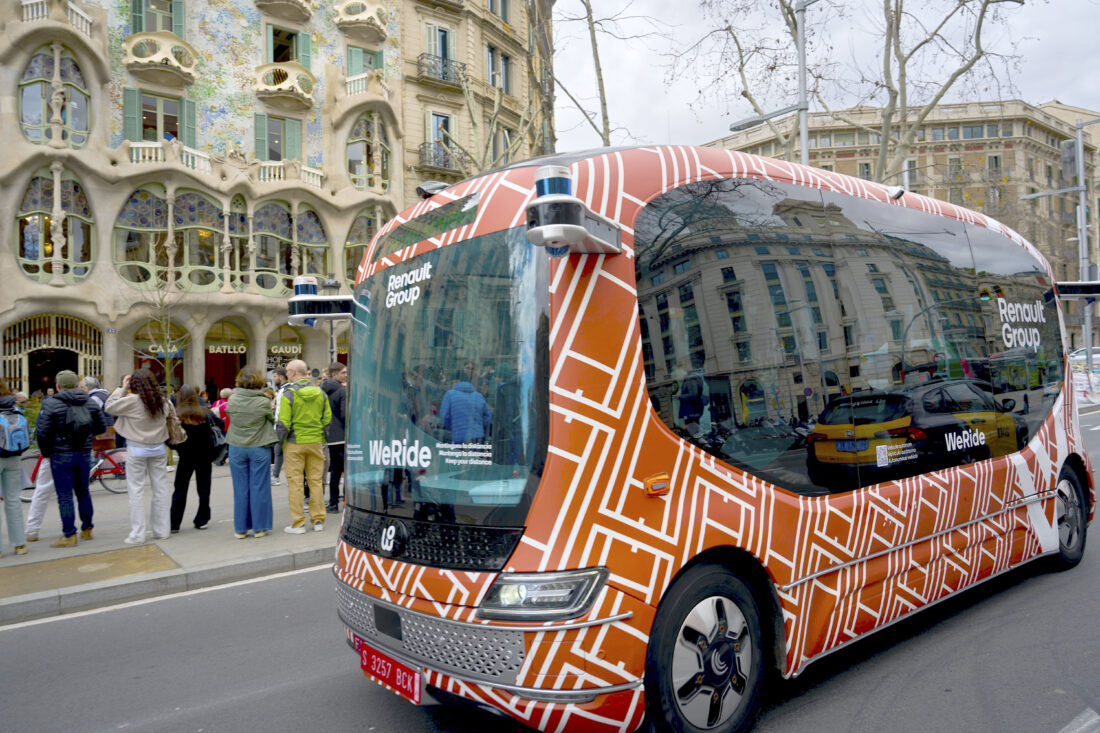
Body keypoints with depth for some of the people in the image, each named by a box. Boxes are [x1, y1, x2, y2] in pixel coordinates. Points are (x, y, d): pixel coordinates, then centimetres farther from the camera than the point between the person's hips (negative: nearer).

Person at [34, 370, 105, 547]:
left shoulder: (51, 404, -10)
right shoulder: (90, 403, 4)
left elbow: (42, 432, -13)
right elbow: (101, 428, 9)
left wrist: (46, 452, 1)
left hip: (61, 455, -5)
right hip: (84, 454, 5)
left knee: (65, 496, 0)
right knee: (83, 492, 16)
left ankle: (69, 536, 3)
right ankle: (87, 529, 23)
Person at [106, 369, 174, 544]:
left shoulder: (132, 401, -14)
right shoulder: (163, 401, 0)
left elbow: (110, 406, -4)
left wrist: (122, 388, 3)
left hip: (137, 450, -4)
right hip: (159, 449, 4)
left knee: (136, 491, 3)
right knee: (160, 489, 10)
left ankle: (137, 535, 5)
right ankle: (162, 530, 17)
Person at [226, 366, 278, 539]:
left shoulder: (232, 400, -8)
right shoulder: (263, 402, -15)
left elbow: (229, 416, 7)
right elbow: (273, 418, -1)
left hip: (236, 448, 2)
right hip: (259, 448, -2)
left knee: (241, 489, 9)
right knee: (259, 487, 6)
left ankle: (240, 528, 16)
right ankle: (259, 527, 12)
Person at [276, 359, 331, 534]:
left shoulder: (288, 394, -11)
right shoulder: (320, 393, 2)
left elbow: (283, 423, -12)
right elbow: (327, 418, 6)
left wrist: (280, 443, 0)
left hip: (295, 444, -4)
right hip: (316, 442, 4)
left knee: (295, 482, 4)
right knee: (316, 481, 10)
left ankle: (298, 523, 6)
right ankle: (318, 521, 14)